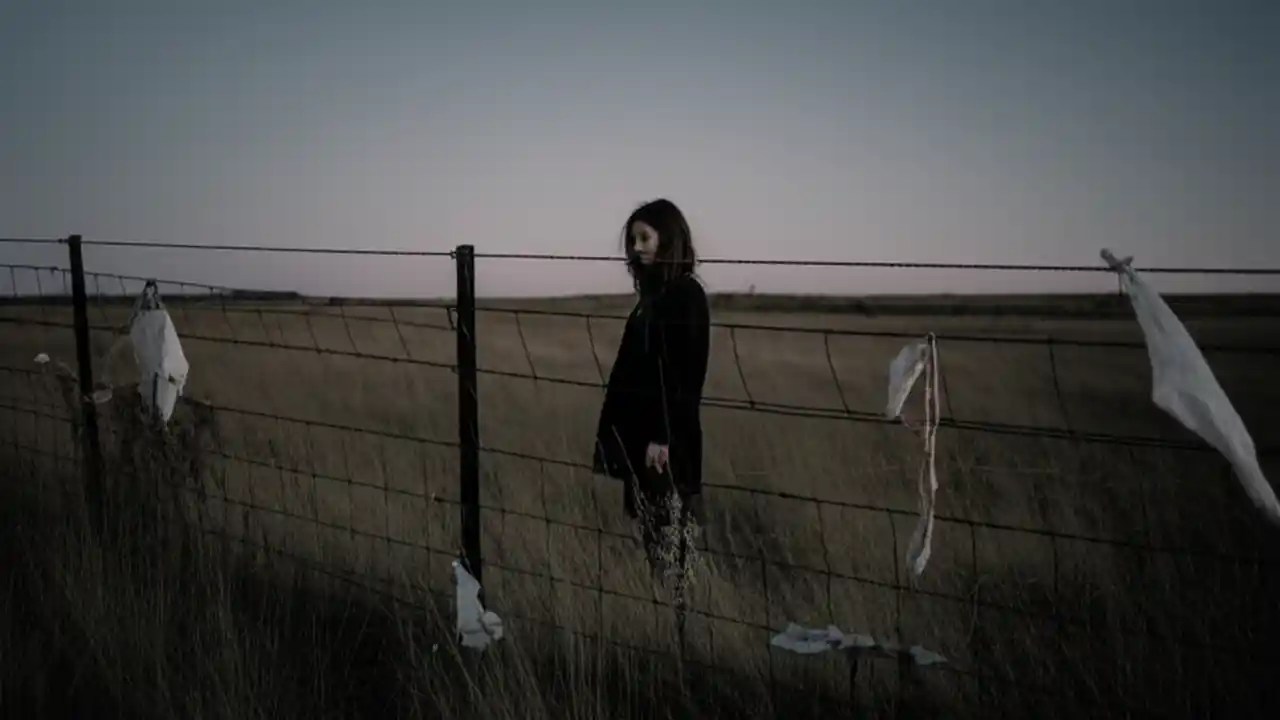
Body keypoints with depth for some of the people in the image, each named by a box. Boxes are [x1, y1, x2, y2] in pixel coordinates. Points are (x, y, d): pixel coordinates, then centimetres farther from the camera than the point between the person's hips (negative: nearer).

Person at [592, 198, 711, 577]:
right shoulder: (655, 292, 13)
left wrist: (662, 437, -20)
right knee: (650, 529, 13)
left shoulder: (685, 294, -12)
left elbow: (683, 374, -18)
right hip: (639, 430, 9)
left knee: (667, 531, 1)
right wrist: (617, 428, 14)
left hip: (664, 436, -8)